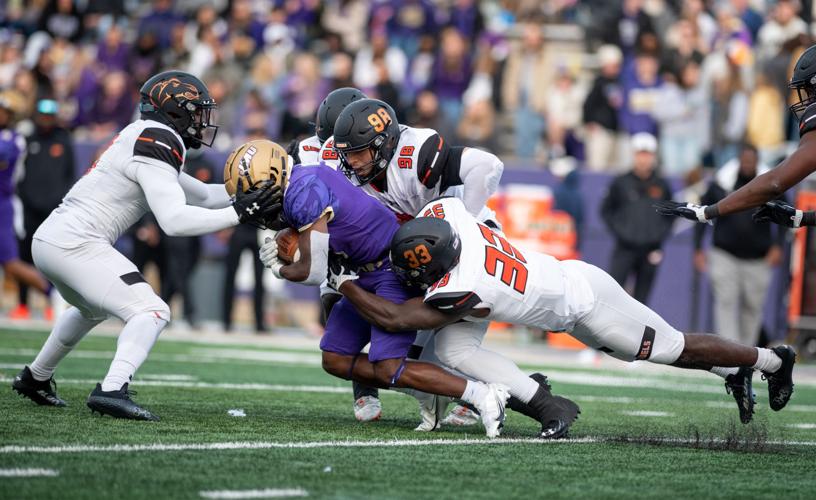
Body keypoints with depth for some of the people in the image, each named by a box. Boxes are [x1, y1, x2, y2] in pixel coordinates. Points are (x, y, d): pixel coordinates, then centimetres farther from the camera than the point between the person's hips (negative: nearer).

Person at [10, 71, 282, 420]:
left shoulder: (141, 139, 18)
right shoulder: (157, 145, -13)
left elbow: (200, 195, 21)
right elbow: (174, 221, -23)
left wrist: (245, 195, 9)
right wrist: (239, 213, -20)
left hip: (50, 239, 10)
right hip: (76, 244, -10)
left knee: (92, 308, 35)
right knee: (151, 312, -15)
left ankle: (35, 378, 45)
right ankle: (112, 390, -30)